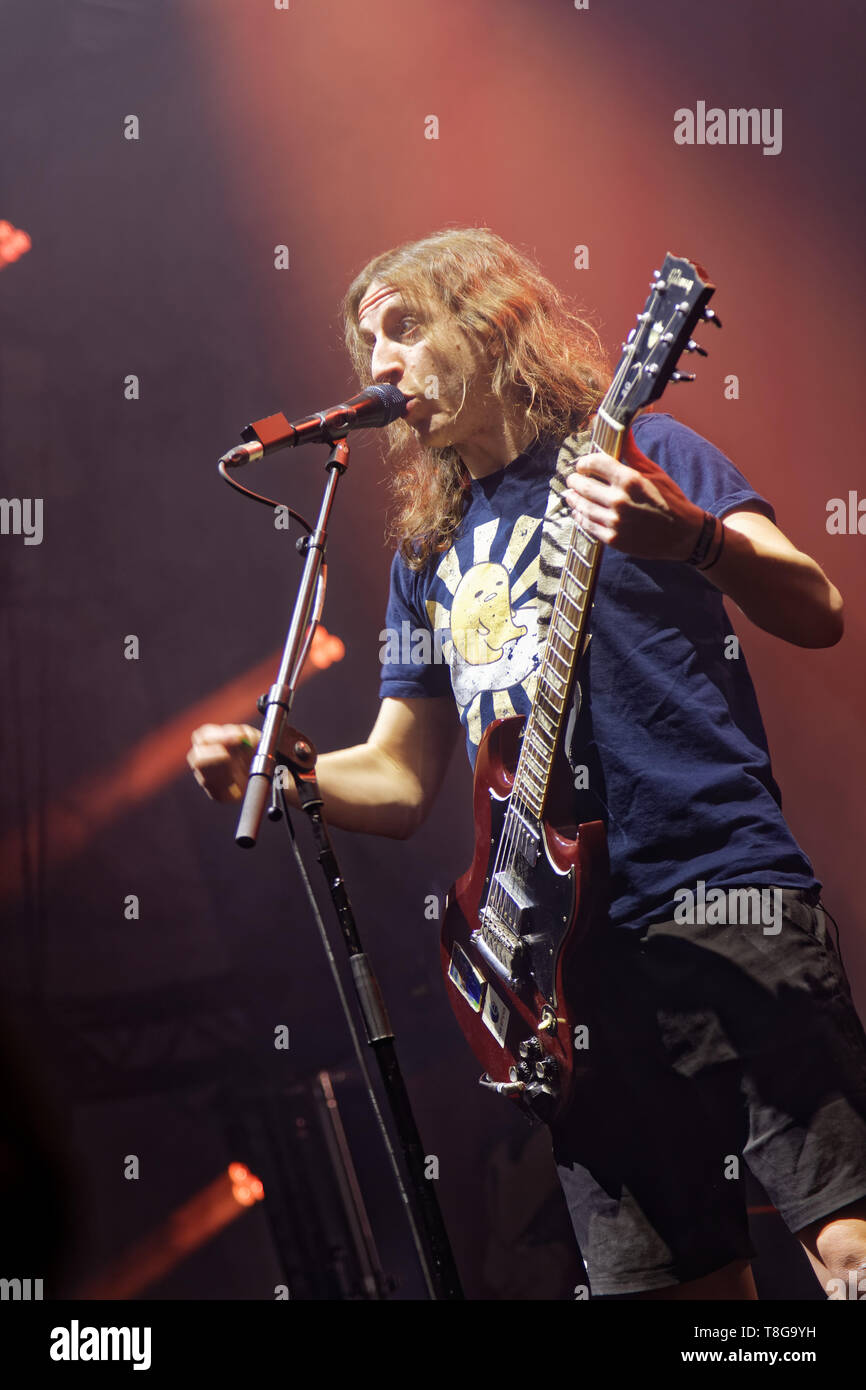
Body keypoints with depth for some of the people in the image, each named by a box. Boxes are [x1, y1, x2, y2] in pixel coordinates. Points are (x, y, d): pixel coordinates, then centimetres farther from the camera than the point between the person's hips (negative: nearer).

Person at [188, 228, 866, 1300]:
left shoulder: (635, 453, 5)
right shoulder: (429, 555, 21)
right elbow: (398, 782, 22)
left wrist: (691, 538, -27)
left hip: (722, 898, -5)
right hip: (561, 950, 5)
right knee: (673, 1279, 3)